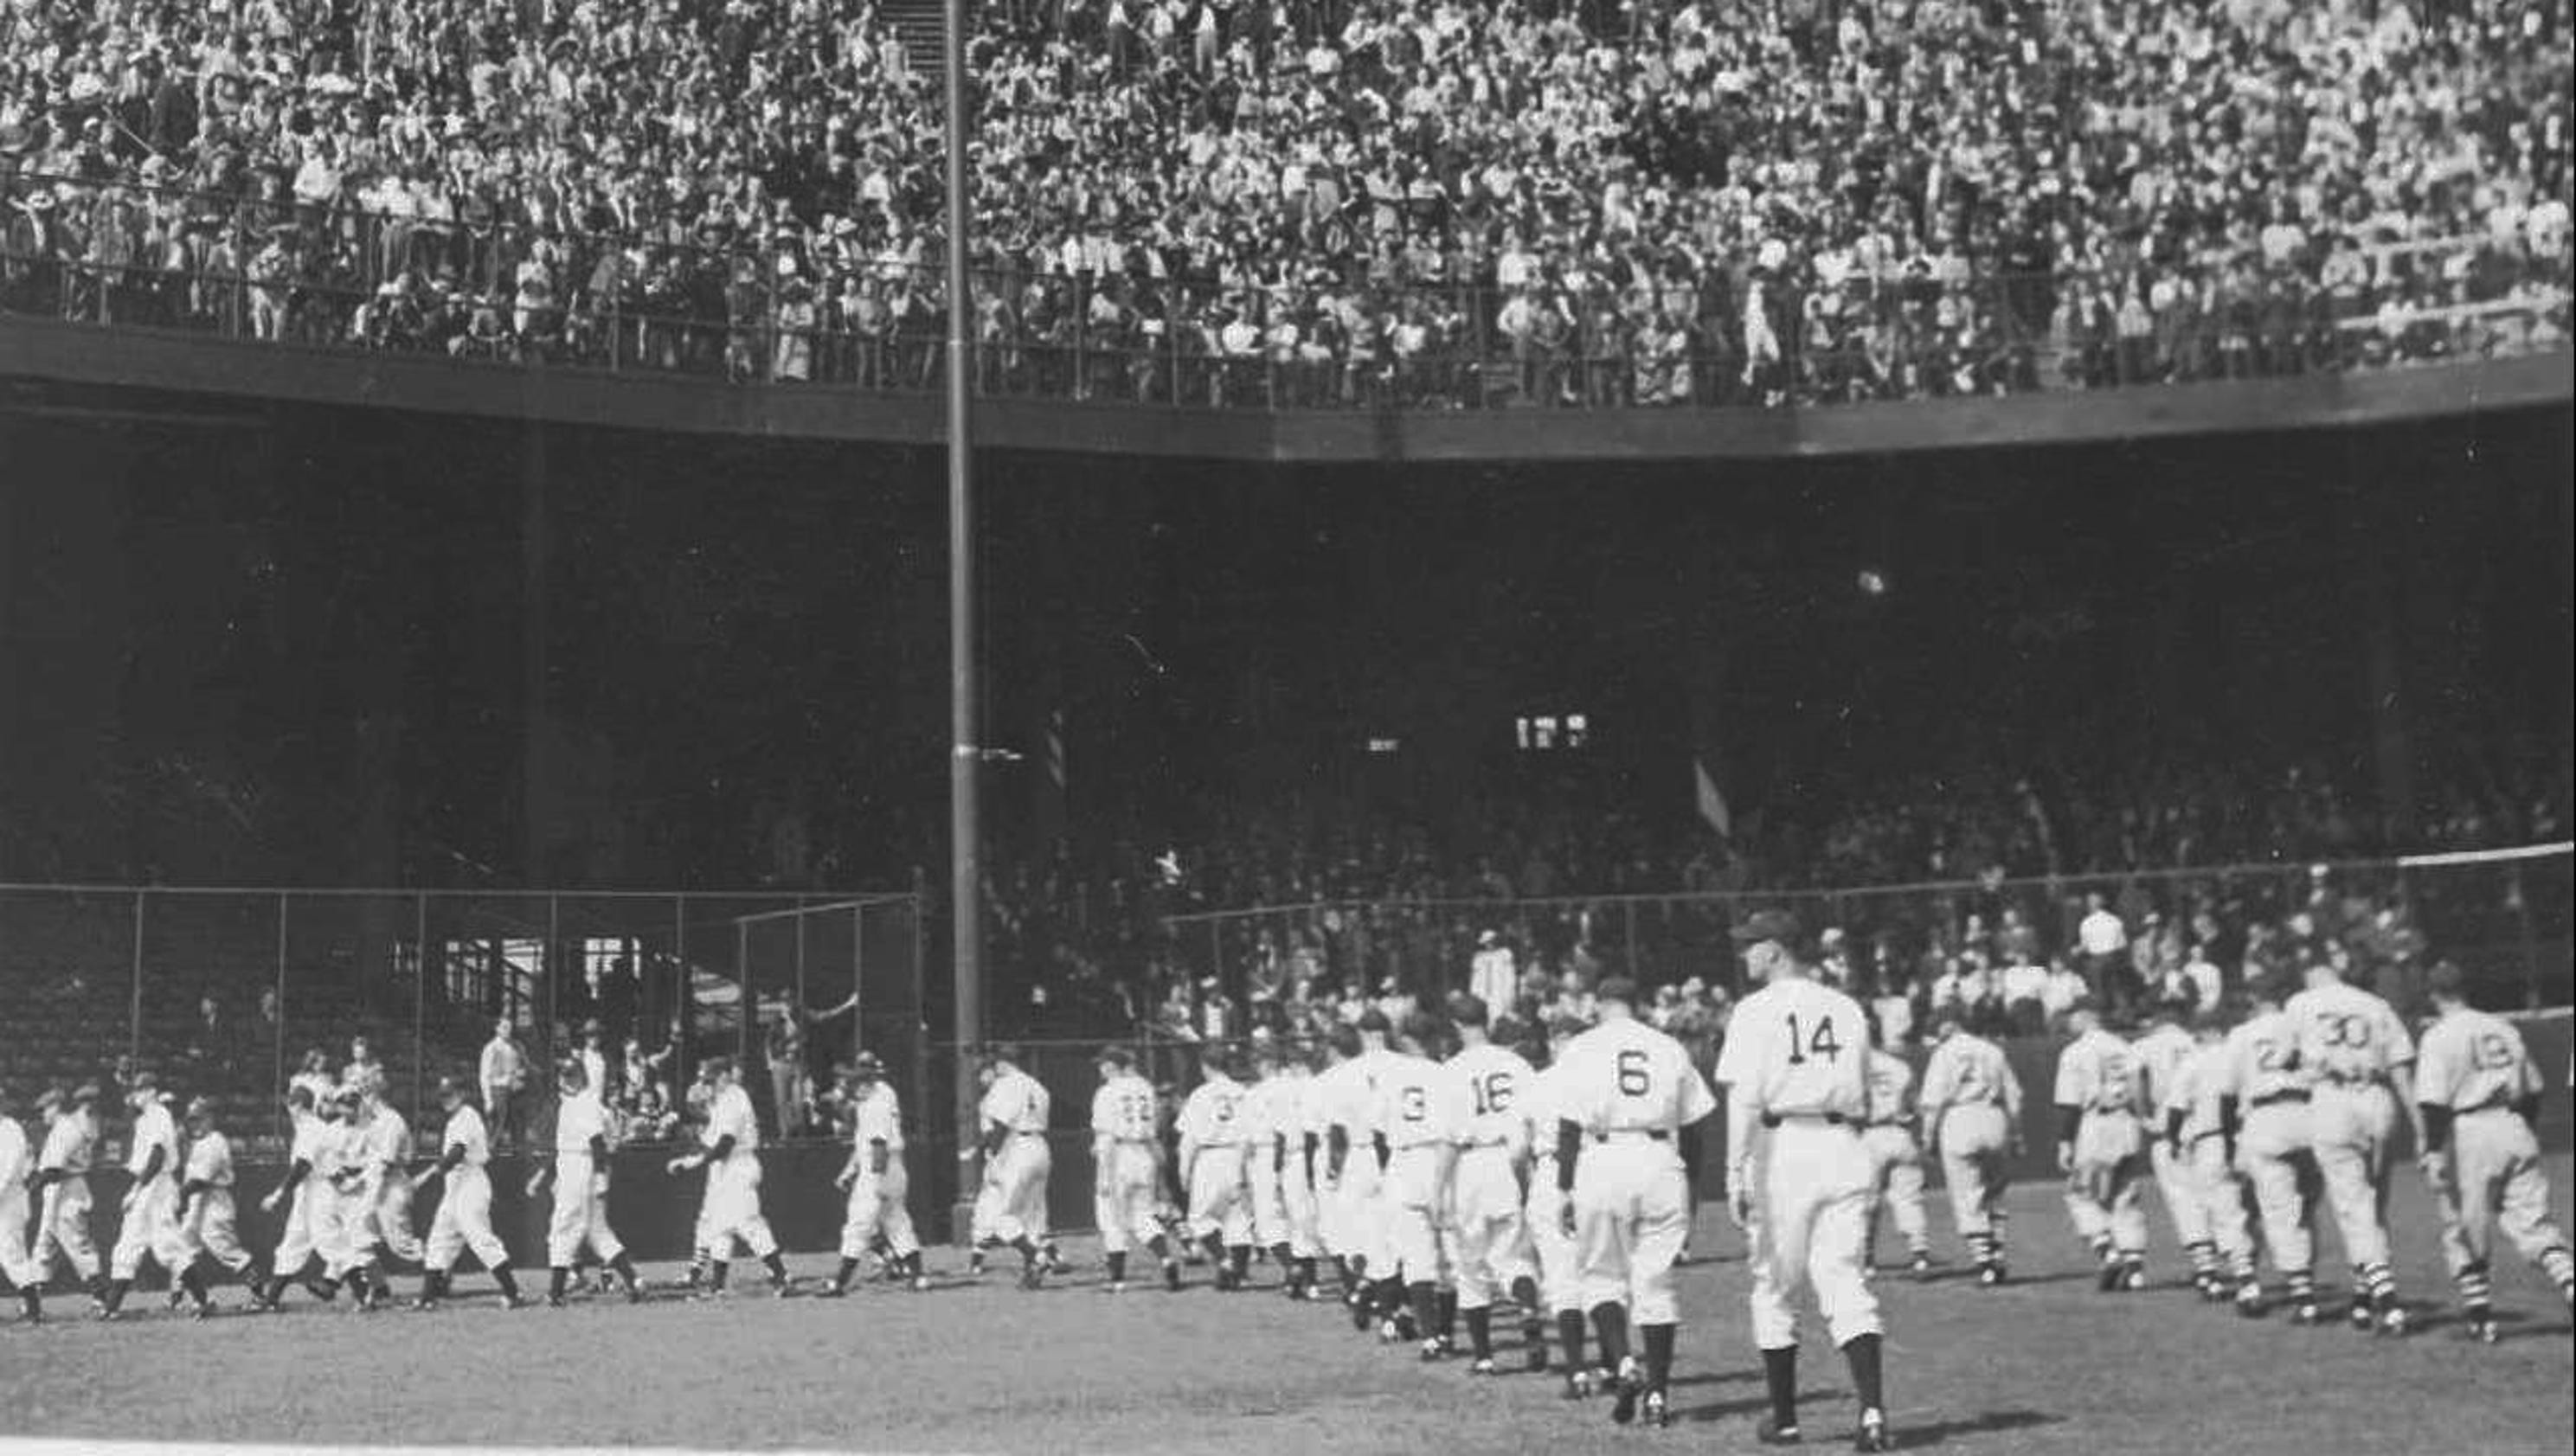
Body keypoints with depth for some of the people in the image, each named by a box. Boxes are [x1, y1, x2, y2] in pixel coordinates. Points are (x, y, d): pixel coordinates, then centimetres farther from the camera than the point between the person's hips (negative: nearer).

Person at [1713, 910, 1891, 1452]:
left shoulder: (1758, 1010, -3)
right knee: (1844, 1282, 1)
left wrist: (1737, 1171, -16)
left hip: (1785, 1145, -4)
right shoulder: (1846, 1008, 13)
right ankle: (1872, 1410, -15)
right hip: (1844, 1150, 4)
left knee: (1774, 1287, 9)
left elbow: (1745, 1098, -13)